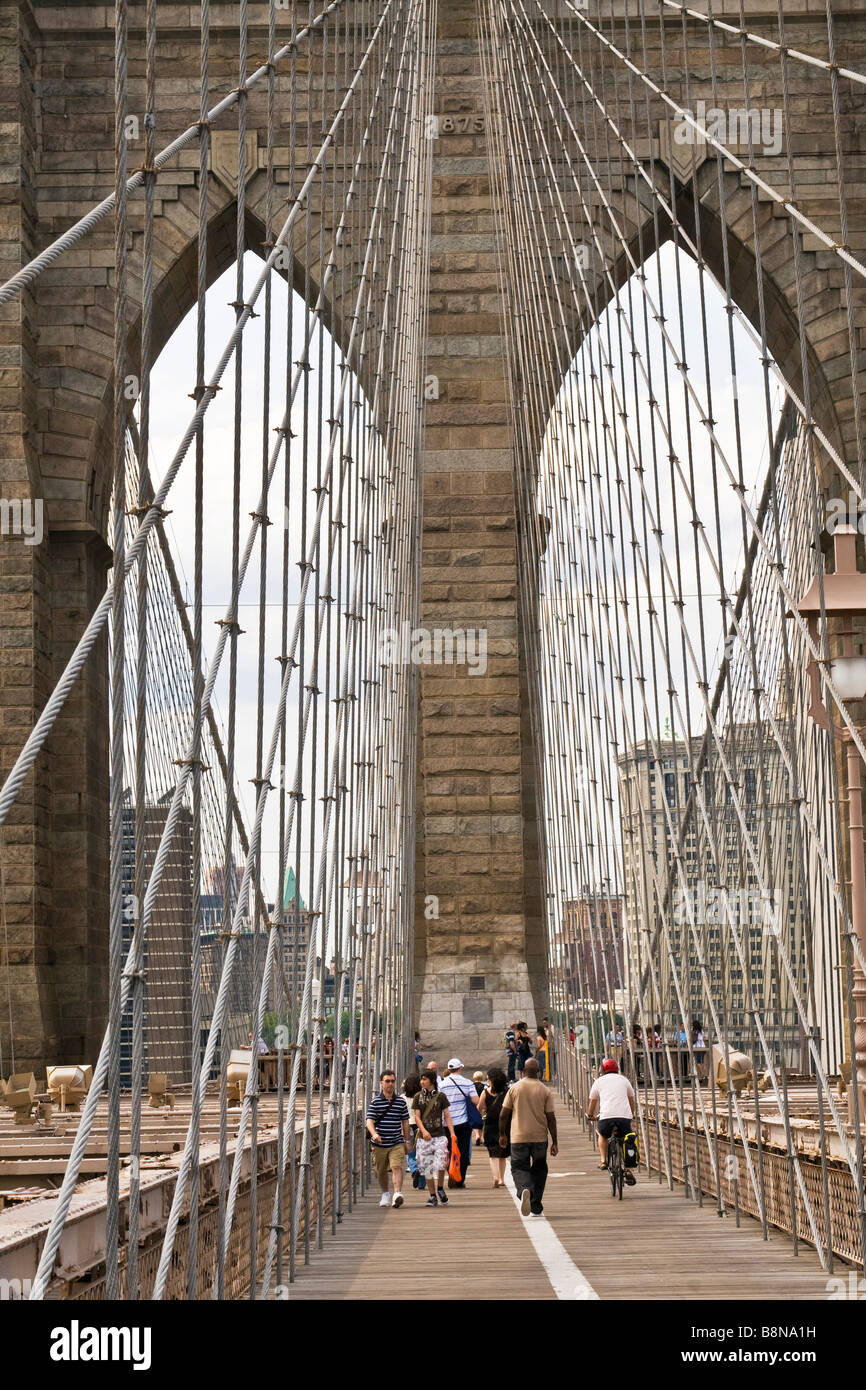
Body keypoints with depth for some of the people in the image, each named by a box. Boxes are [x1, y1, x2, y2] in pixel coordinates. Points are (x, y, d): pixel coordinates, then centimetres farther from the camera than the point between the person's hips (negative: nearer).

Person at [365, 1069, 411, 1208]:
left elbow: (405, 1122, 13)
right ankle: (385, 1194, 32)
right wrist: (374, 1134, -29)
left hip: (397, 1143, 0)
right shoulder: (375, 1102, 0)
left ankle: (397, 1193, -28)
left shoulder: (401, 1101, 6)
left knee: (397, 1166, -19)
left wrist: (407, 1141, 12)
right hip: (379, 1144, 0)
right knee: (381, 1171, 12)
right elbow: (370, 1121, -10)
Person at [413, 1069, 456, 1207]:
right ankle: (432, 1196, 14)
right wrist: (423, 1130, -17)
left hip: (439, 1135, -2)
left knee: (441, 1163, -18)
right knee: (427, 1168, 3)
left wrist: (452, 1133, -7)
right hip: (424, 1137, 2)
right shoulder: (418, 1097, 6)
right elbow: (416, 1116, 0)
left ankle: (440, 1189, 6)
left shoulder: (441, 1096, 4)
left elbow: (447, 1116, 4)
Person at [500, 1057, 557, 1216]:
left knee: (519, 1168, 5)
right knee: (539, 1169, 16)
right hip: (540, 1137, 1)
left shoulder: (515, 1088, -2)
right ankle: (536, 1208, 16)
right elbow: (551, 1118, -2)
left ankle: (524, 1189, -28)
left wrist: (502, 1135, 13)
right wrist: (554, 1142, 3)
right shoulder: (545, 1091, -1)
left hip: (519, 1137, -1)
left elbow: (503, 1115, -1)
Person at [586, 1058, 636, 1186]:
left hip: (607, 1115, -1)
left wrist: (589, 1115, 44)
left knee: (602, 1136, 28)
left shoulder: (599, 1081, 17)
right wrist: (631, 1113, 48)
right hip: (625, 1115, 1)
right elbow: (631, 1099, 31)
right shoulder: (624, 1080, 21)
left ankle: (603, 1160, 14)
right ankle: (628, 1170, 7)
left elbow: (592, 1102, 26)